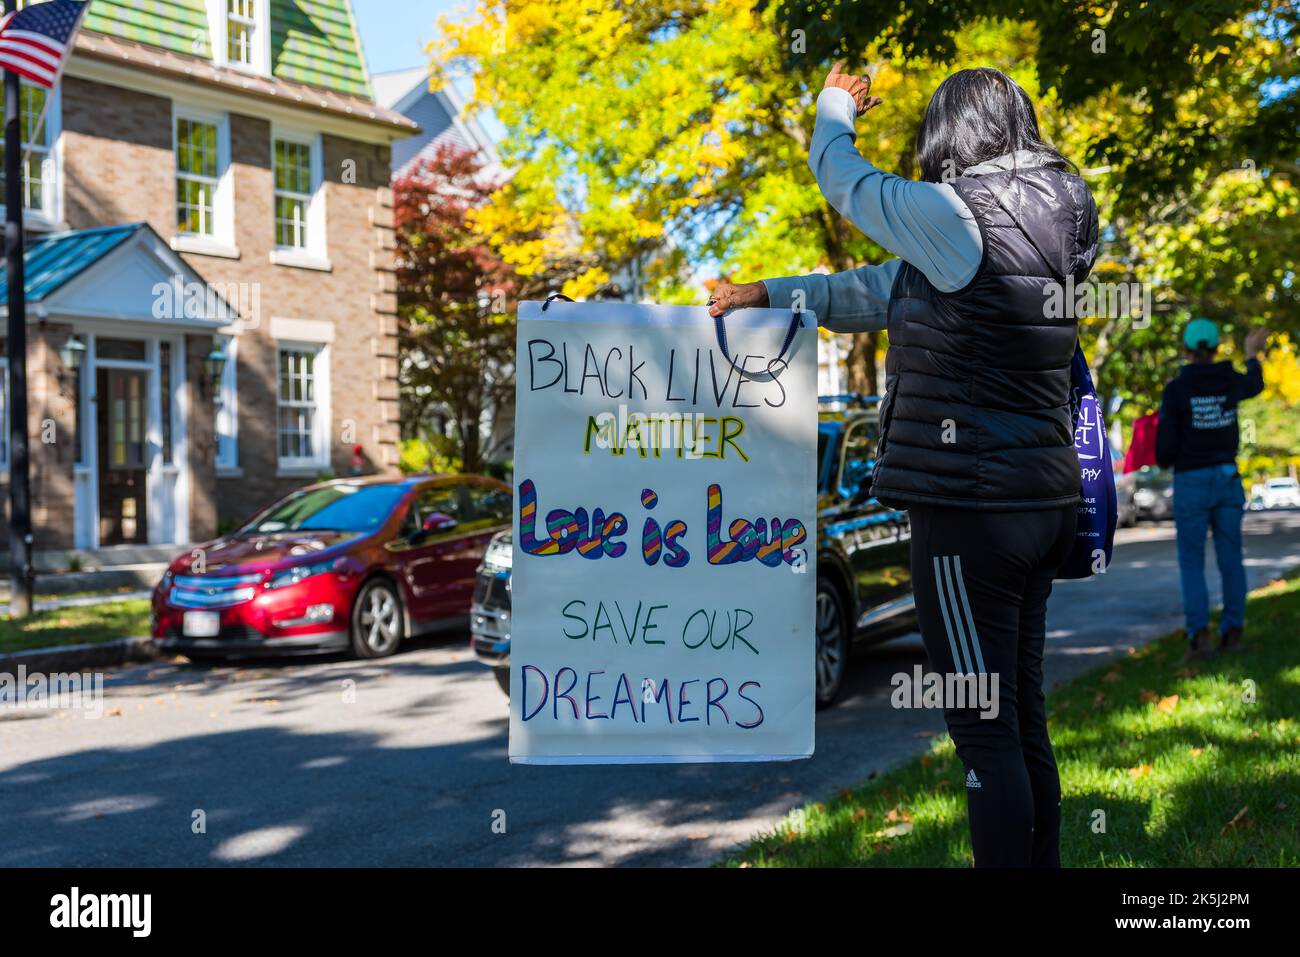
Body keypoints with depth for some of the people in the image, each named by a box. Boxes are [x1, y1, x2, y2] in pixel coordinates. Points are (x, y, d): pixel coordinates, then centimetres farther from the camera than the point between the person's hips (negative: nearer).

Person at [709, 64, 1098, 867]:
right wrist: (771, 295, 21)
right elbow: (889, 290, 18)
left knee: (985, 732, -2)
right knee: (1022, 722, 17)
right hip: (1042, 501, 9)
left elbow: (844, 180, 3)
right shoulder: (1048, 223, 12)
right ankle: (1040, 860, 27)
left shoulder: (958, 218, -14)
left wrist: (835, 108, 24)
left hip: (969, 508, -9)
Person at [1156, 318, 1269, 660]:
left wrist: (1166, 462, 12)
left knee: (1191, 562, 2)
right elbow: (1255, 385, 27)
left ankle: (1199, 634, -11)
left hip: (1191, 482, -4)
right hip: (1227, 478, 4)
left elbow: (1165, 444, -12)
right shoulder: (1231, 381, 0)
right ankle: (1233, 630, 16)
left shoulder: (1176, 389, -12)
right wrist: (1252, 354, 46)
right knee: (1230, 558, 13)